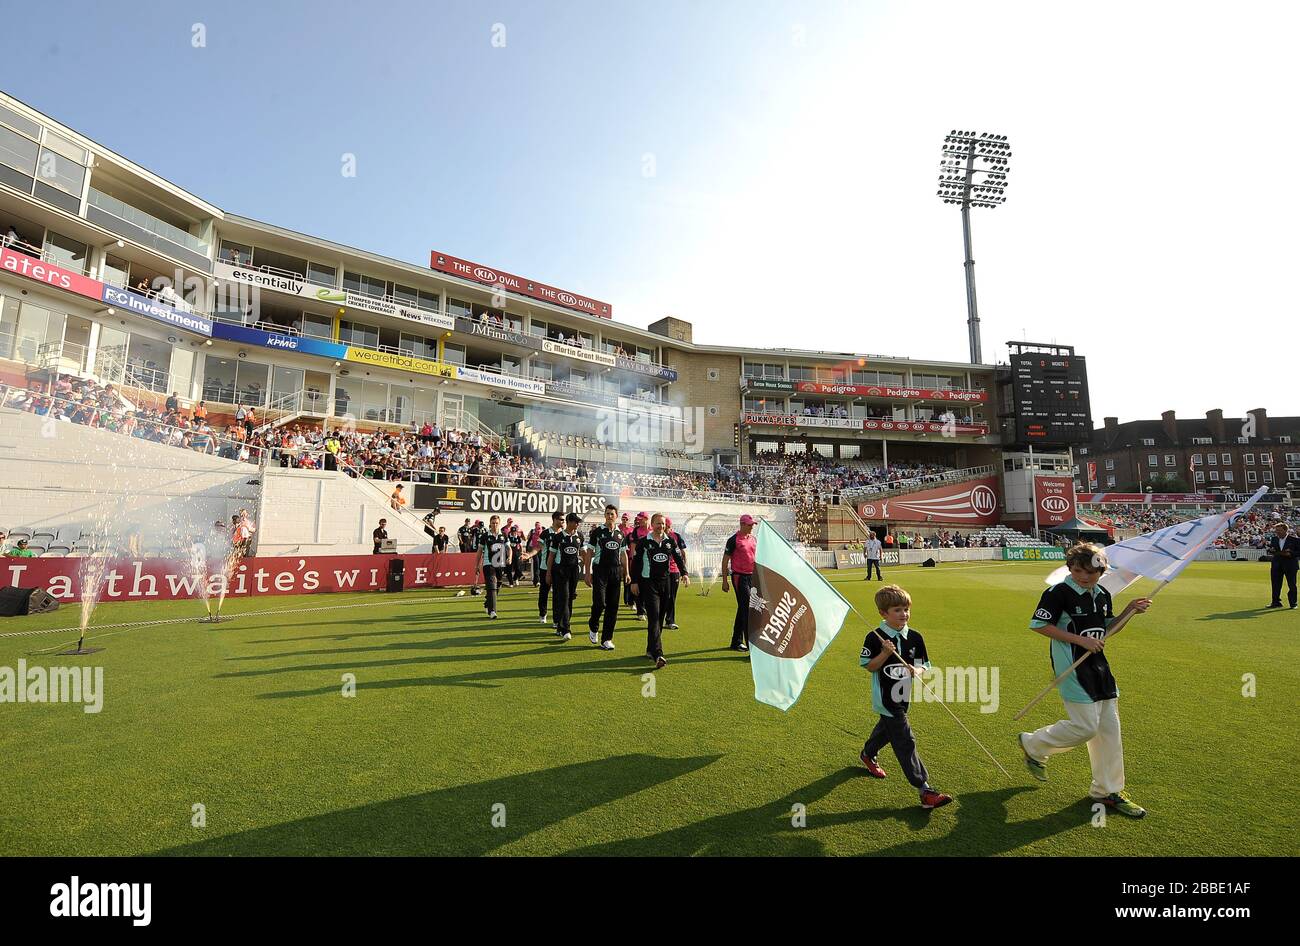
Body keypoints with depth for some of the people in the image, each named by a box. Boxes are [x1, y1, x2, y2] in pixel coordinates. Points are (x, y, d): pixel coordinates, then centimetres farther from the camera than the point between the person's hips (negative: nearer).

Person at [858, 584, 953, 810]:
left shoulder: (915, 637, -3)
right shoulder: (874, 637, -16)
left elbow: (923, 666, 4)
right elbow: (869, 666, -12)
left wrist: (917, 670, -19)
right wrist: (885, 653, -27)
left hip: (903, 696, 6)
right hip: (885, 698, -6)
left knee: (886, 728, 25)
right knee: (905, 742, -5)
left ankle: (867, 754, 51)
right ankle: (925, 791, 0)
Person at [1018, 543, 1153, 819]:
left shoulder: (1103, 595, 8)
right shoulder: (1058, 592, -16)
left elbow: (1107, 628, 20)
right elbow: (1039, 625, -17)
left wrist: (1129, 610, 5)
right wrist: (1081, 640, -19)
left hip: (1099, 665, 8)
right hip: (1072, 668, -8)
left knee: (1109, 728, 12)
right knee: (1085, 726, -9)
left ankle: (1108, 791, 26)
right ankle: (1033, 744, 15)